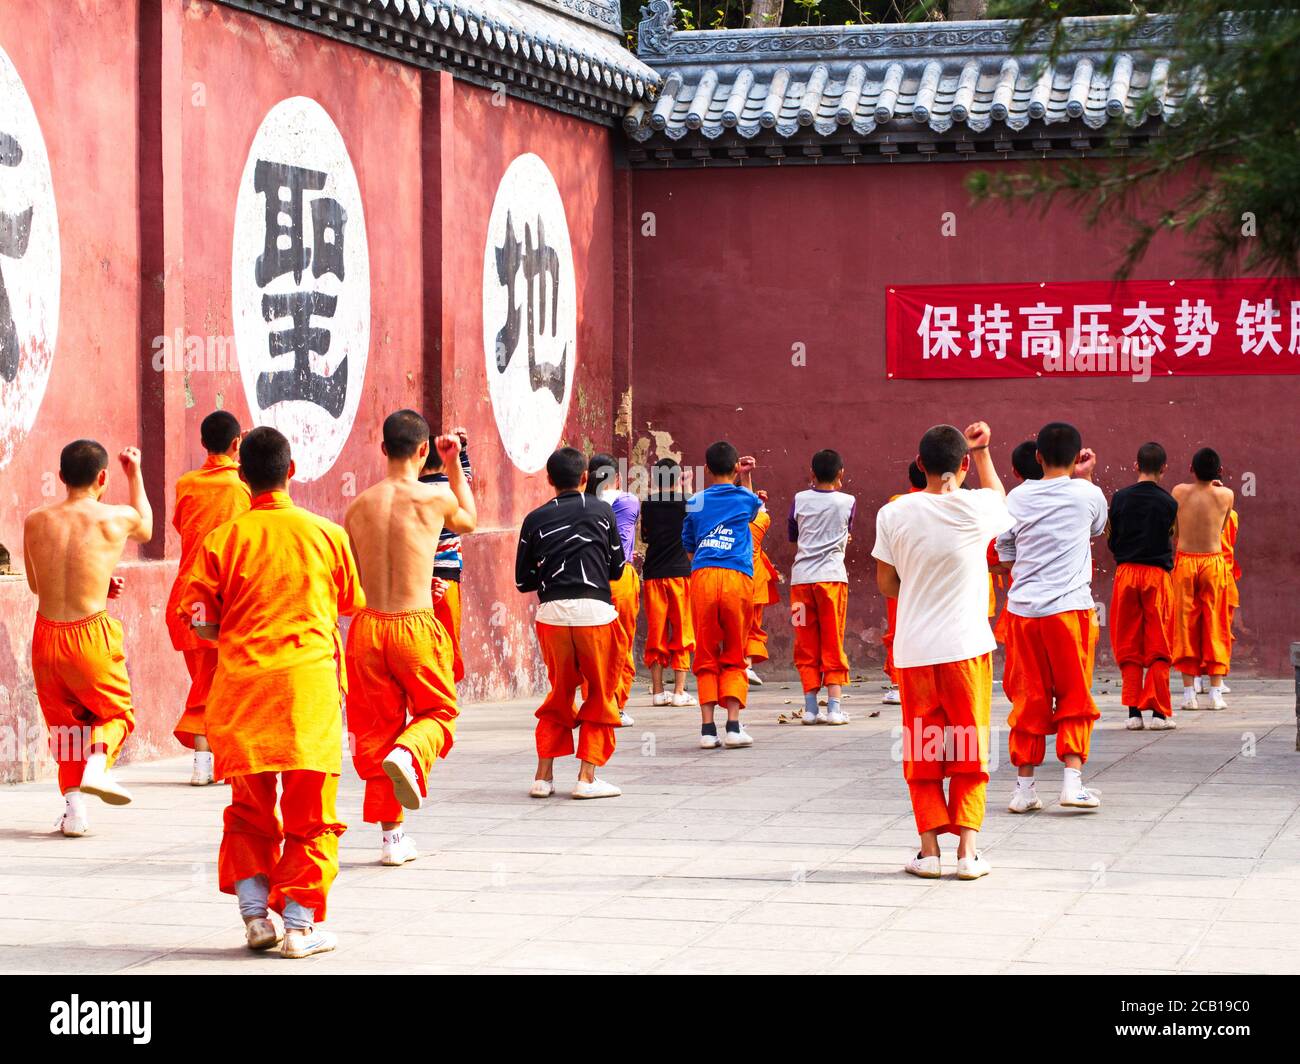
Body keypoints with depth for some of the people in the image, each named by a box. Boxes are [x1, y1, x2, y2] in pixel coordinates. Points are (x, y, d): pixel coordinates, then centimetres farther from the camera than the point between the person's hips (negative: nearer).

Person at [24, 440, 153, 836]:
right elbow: (145, 529, 23)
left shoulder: (35, 521, 4)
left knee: (65, 722, 19)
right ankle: (97, 763, -11)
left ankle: (74, 806, 7)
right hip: (91, 635, -3)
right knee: (116, 712, 18)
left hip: (47, 636, 3)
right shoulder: (115, 518, -3)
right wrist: (135, 473, 35)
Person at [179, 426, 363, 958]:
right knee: (309, 814, 5)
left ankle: (254, 911, 6)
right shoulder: (327, 534, 2)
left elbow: (200, 621, 1)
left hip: (242, 686, 1)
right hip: (310, 682, -1)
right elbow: (350, 606, 14)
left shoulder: (221, 539, -1)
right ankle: (300, 924, 2)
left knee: (249, 809, 14)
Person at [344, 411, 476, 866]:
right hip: (415, 625, -3)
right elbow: (468, 522, 19)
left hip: (367, 625, 3)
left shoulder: (358, 506, 3)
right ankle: (408, 755, -16)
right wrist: (454, 465, 28)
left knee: (377, 727, 12)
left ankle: (391, 836, 13)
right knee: (438, 710, 18)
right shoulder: (435, 498, -5)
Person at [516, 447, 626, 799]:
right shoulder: (602, 511, 7)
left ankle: (544, 775, 12)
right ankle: (587, 777, 2)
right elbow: (617, 568, 12)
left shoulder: (536, 519, 9)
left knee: (560, 693, 16)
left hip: (552, 612, 2)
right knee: (600, 695, 8)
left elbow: (523, 581, 11)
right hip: (595, 610, -2)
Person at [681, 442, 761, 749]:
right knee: (734, 658, 6)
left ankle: (708, 728, -2)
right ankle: (733, 727, -6)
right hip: (737, 578, -1)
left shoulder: (695, 504, 16)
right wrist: (742, 478, 49)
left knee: (706, 657, 6)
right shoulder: (746, 499, 13)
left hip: (701, 577, 1)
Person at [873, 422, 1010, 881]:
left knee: (922, 753, 10)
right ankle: (968, 850, 4)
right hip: (967, 647, -1)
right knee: (969, 751, 8)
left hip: (913, 650, 1)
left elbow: (886, 584, 5)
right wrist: (982, 451, 26)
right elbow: (1000, 499, 18)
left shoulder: (893, 514, -4)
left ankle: (929, 849, 9)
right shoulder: (976, 508, -8)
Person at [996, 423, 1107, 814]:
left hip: (1022, 609, 2)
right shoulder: (1086, 494, -2)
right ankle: (1072, 781, -4)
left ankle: (1024, 786, 9)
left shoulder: (1016, 498, 4)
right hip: (1070, 607, -2)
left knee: (1028, 698, 8)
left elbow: (1005, 557, 11)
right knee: (1075, 697, 6)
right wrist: (1086, 477, 24)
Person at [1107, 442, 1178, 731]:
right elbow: (1169, 540, 3)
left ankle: (1133, 712, 2)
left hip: (1125, 574, 1)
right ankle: (1159, 712, -1)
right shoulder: (1168, 502, -4)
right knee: (1158, 647, 3)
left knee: (1128, 647, 6)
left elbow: (1112, 541, 6)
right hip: (1157, 574, -1)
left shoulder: (1120, 498, 0)